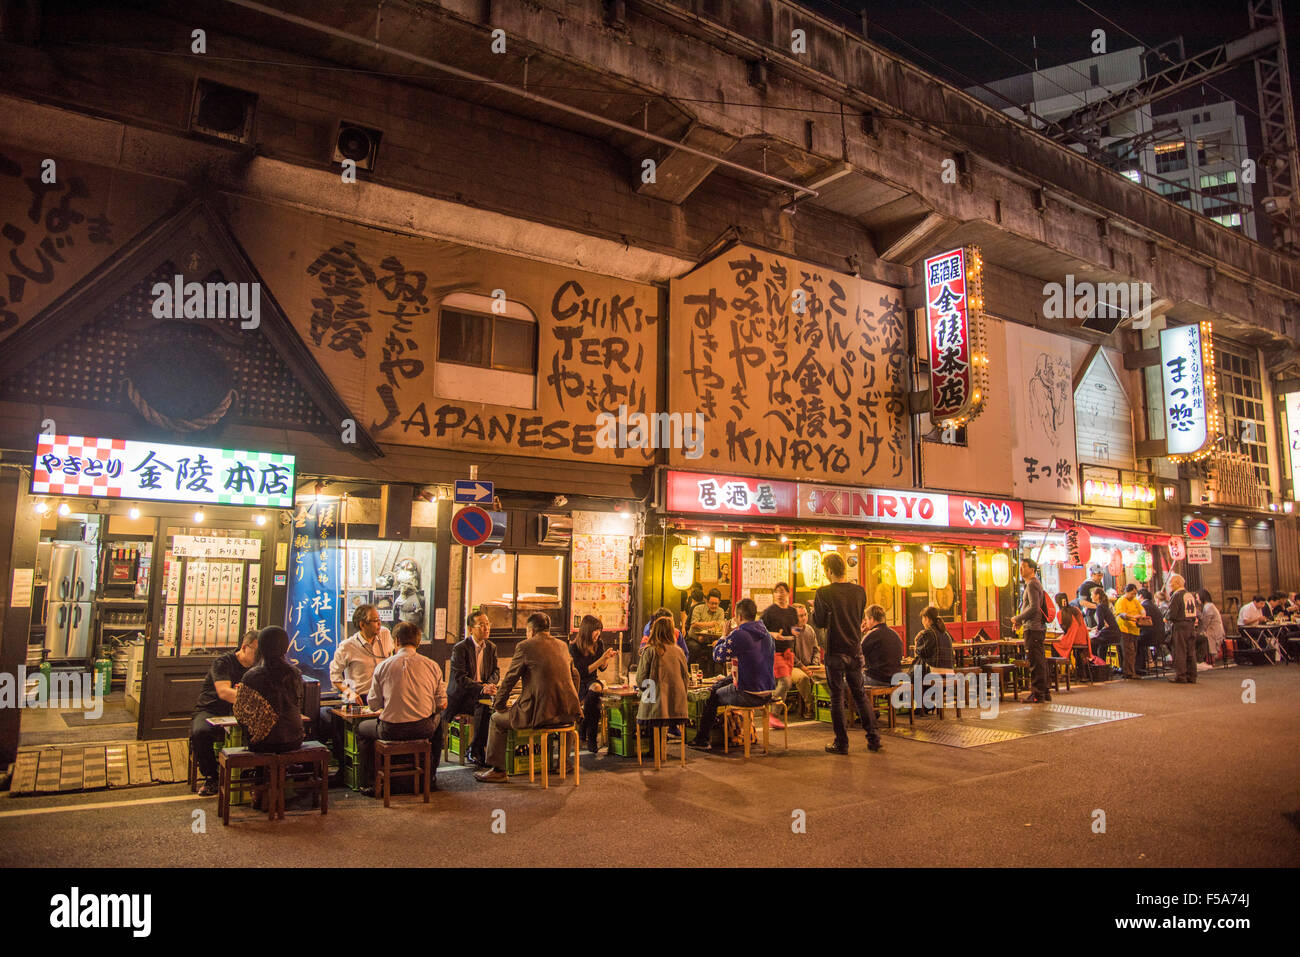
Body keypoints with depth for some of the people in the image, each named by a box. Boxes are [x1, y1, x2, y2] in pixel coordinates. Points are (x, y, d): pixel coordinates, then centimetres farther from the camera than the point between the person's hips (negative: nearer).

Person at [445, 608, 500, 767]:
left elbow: (496, 671, 12)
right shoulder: (460, 648, -9)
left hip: (481, 694, 5)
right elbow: (460, 678, -17)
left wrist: (489, 685, -11)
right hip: (461, 696, -5)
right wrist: (482, 688, -29)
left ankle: (474, 751, -13)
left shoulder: (491, 648, 11)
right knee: (484, 707, -33)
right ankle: (475, 751, -15)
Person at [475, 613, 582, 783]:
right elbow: (575, 677, 22)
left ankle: (497, 770, 20)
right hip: (567, 713, 6)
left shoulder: (525, 646, -4)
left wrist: (498, 704, 15)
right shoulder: (562, 646, 14)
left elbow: (509, 679, 1)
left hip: (540, 713, -6)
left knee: (497, 720, 16)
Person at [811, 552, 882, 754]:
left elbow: (819, 622, -9)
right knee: (860, 694, 15)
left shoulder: (824, 593, -13)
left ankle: (841, 743, 7)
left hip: (835, 652, -4)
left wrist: (815, 608, 9)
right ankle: (874, 739, 17)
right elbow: (860, 618, 12)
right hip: (855, 650, 4)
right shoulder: (859, 591, 2)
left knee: (837, 697, 3)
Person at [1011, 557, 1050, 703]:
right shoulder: (1036, 583, 20)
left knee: (1035, 662, -8)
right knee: (1040, 661, 13)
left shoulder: (1032, 584, -12)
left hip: (1033, 629, -10)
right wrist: (1020, 620, 16)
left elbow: (1034, 607, -21)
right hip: (1039, 627, 10)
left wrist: (1018, 618, -11)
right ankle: (1044, 692, 18)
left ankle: (1038, 694, -6)